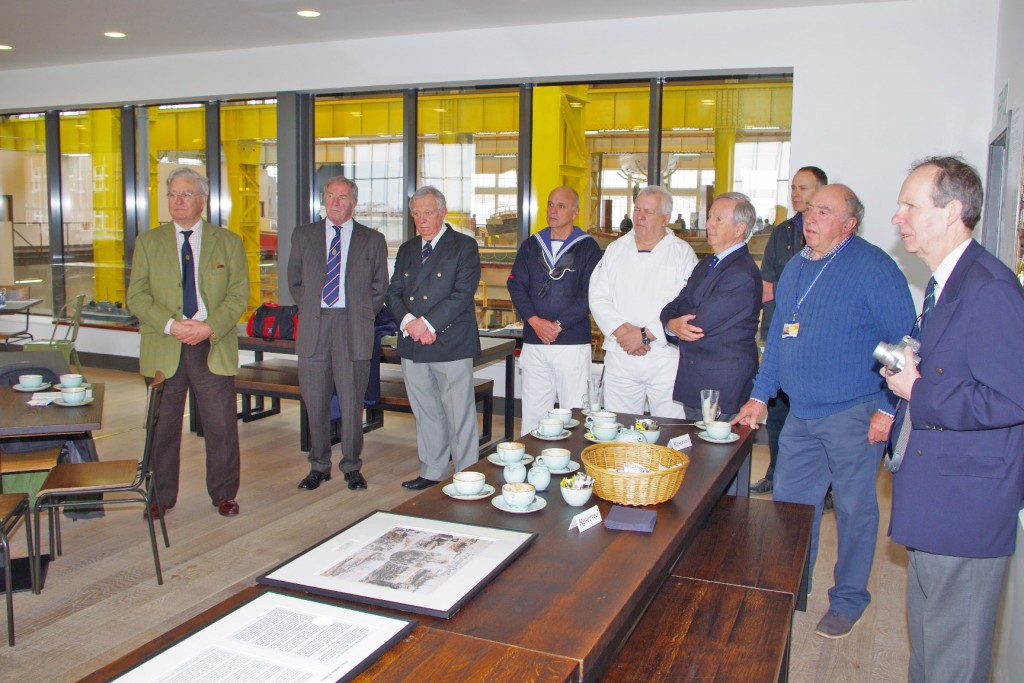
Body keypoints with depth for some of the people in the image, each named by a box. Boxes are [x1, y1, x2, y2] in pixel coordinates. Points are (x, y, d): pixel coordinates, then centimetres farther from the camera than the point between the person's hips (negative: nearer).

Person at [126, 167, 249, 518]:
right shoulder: (148, 242, 8)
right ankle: (161, 496, 24)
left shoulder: (228, 242, 7)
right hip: (163, 349, 1)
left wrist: (209, 327, -15)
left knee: (221, 426, 3)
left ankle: (224, 494, 19)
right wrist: (170, 325, -15)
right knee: (162, 426, 9)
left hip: (213, 348, -1)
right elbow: (137, 296, 1)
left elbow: (239, 294, 0)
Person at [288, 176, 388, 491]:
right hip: (313, 328, 2)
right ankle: (319, 466, 20)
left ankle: (352, 467, 16)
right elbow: (295, 281, 17)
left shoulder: (372, 240, 7)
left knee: (352, 403, 2)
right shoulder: (303, 235, 11)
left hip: (353, 330, -1)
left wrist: (361, 315, 4)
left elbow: (379, 287, 12)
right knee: (315, 403, 6)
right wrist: (310, 311, 8)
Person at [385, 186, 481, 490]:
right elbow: (393, 293, 10)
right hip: (412, 346, 6)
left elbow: (463, 294, -12)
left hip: (451, 345, -5)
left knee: (459, 416, 0)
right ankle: (432, 472, 25)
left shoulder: (464, 246, -2)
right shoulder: (407, 250, 16)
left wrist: (427, 323, -17)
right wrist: (408, 321, -10)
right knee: (426, 414, 14)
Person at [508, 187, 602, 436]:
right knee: (532, 412, 8)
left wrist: (558, 324, -14)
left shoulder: (588, 247, 2)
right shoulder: (531, 245, 13)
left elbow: (590, 295, -6)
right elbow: (516, 285, 5)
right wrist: (535, 321, -9)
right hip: (533, 343, 4)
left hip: (572, 343, -3)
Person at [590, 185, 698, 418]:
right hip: (619, 356, 3)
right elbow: (597, 297, 5)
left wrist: (646, 334, -15)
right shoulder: (616, 249, 13)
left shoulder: (682, 253, 2)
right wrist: (621, 331, -11)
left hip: (665, 357, -3)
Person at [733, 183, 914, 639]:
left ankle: (848, 601, 25)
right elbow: (779, 337, 17)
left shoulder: (873, 267, -10)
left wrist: (888, 409, -15)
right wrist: (759, 396, 14)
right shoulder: (796, 268, 11)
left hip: (852, 414, -6)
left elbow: (902, 342, -11)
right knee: (789, 503, 12)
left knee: (854, 508, 8)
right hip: (801, 414, 7)